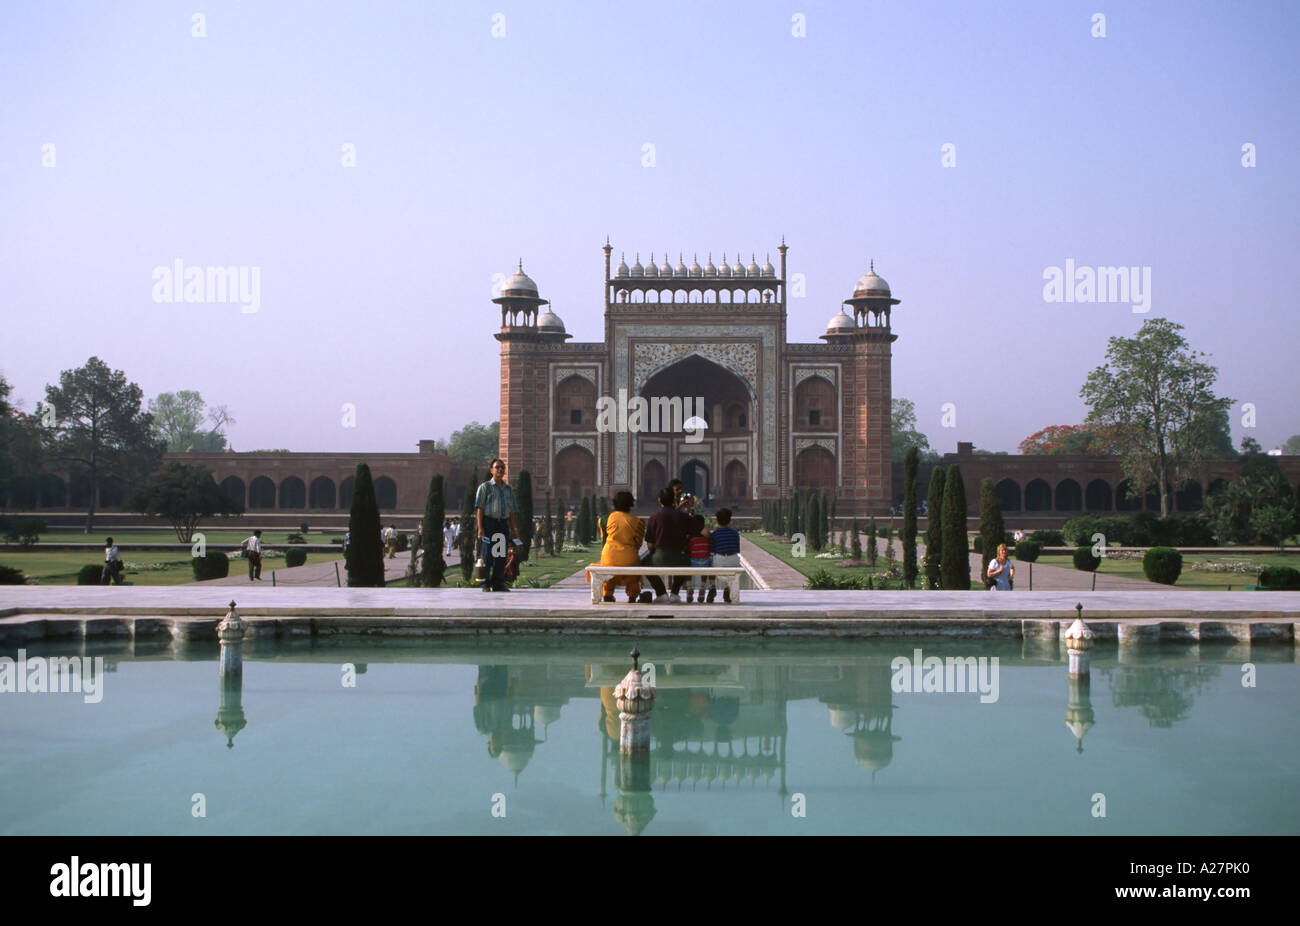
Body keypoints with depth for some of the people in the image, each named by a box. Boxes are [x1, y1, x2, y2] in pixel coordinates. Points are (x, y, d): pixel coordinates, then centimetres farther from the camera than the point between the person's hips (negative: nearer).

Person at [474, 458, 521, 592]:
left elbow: (512, 510, 20)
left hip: (503, 523, 5)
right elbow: (479, 508, -4)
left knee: (501, 555, 5)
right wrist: (480, 528, -14)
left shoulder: (508, 489, 17)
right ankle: (485, 584, -1)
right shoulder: (485, 487, 1)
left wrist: (513, 529, 13)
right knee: (487, 555, -6)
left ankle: (498, 583, 11)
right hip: (489, 522, -5)